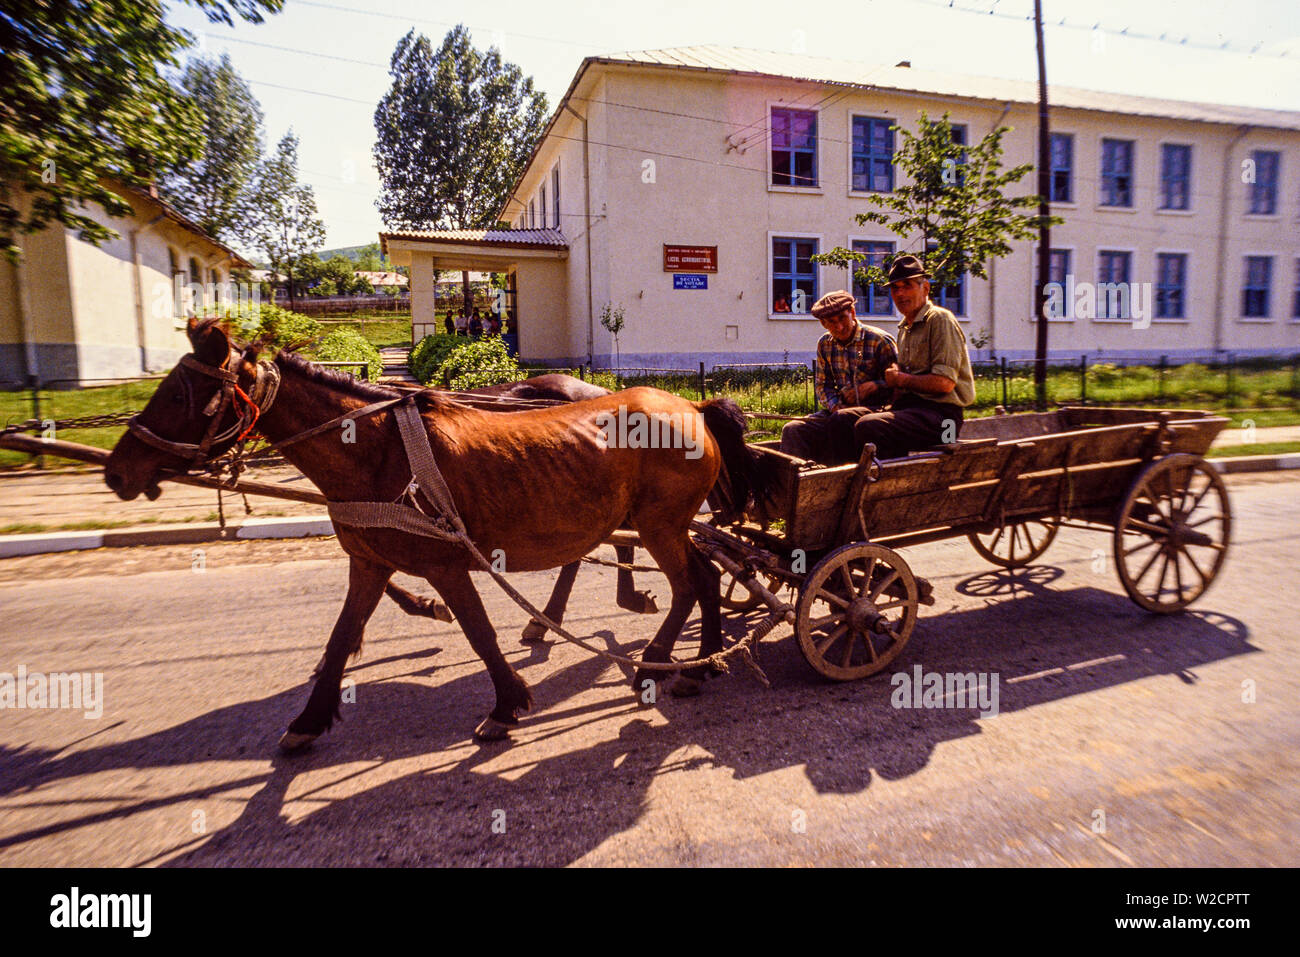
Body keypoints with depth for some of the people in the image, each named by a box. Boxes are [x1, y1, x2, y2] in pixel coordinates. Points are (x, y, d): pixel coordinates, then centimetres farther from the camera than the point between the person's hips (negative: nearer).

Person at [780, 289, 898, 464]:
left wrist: (872, 387, -16)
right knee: (792, 429, -21)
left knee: (840, 419, -39)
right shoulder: (824, 344, 13)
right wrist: (835, 406, -4)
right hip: (838, 410, 5)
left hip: (874, 408, -5)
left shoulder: (879, 340, -2)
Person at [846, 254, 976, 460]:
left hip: (939, 414, -8)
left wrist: (900, 379, -4)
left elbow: (945, 383, -15)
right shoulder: (904, 328, 22)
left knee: (867, 427, -31)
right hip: (911, 406, 8)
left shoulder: (940, 320, -6)